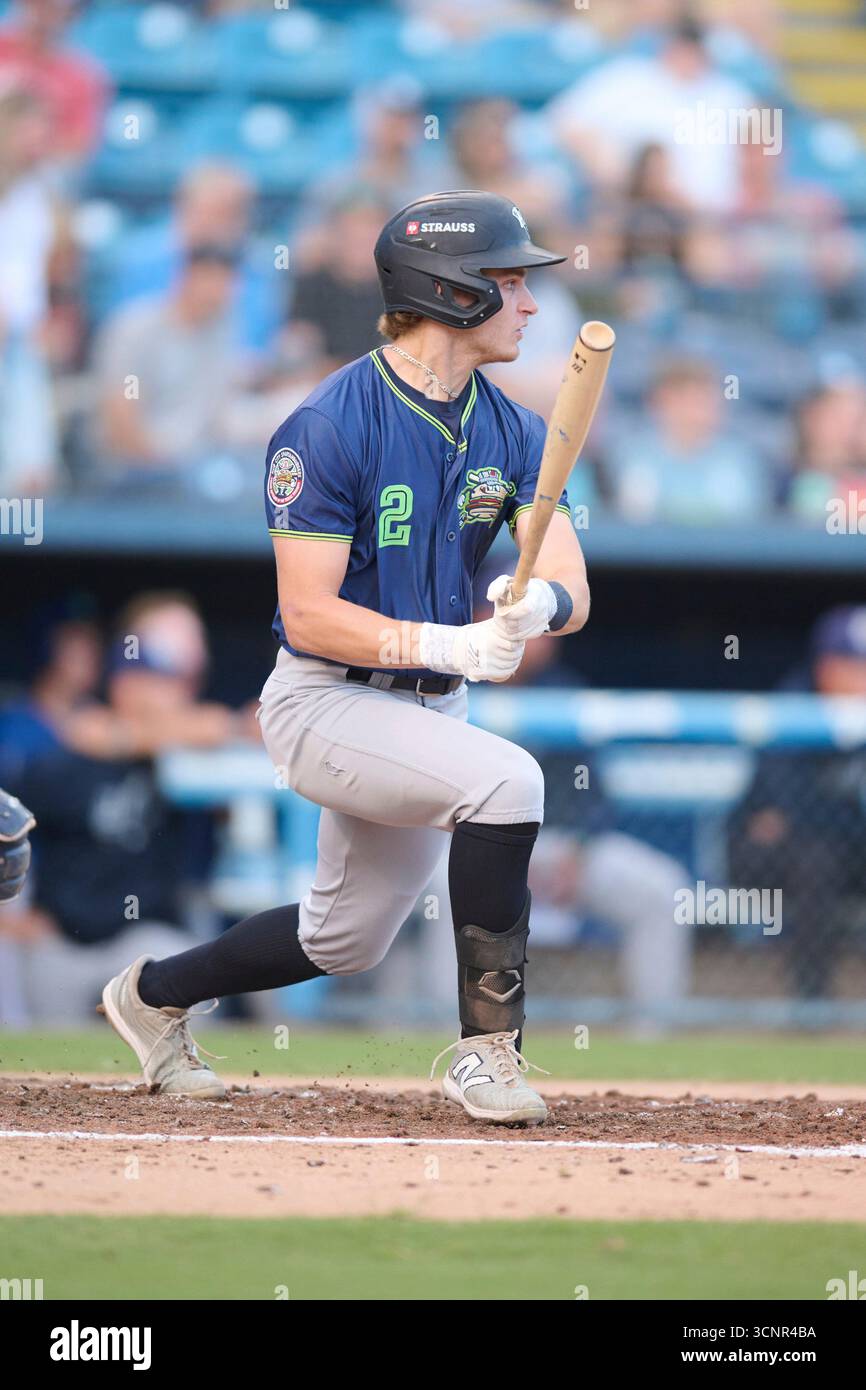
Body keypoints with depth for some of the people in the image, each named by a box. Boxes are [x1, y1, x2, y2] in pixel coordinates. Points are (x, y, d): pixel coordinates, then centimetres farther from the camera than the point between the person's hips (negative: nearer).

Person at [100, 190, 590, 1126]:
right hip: (327, 702, -8)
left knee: (344, 941, 18)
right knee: (506, 780, -30)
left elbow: (573, 592, -8)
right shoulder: (328, 429, -20)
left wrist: (541, 603, -33)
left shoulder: (512, 434, 0)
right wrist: (444, 643, -36)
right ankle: (487, 1047, -21)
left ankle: (153, 994, 41)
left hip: (431, 707, 8)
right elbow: (309, 616, -23)